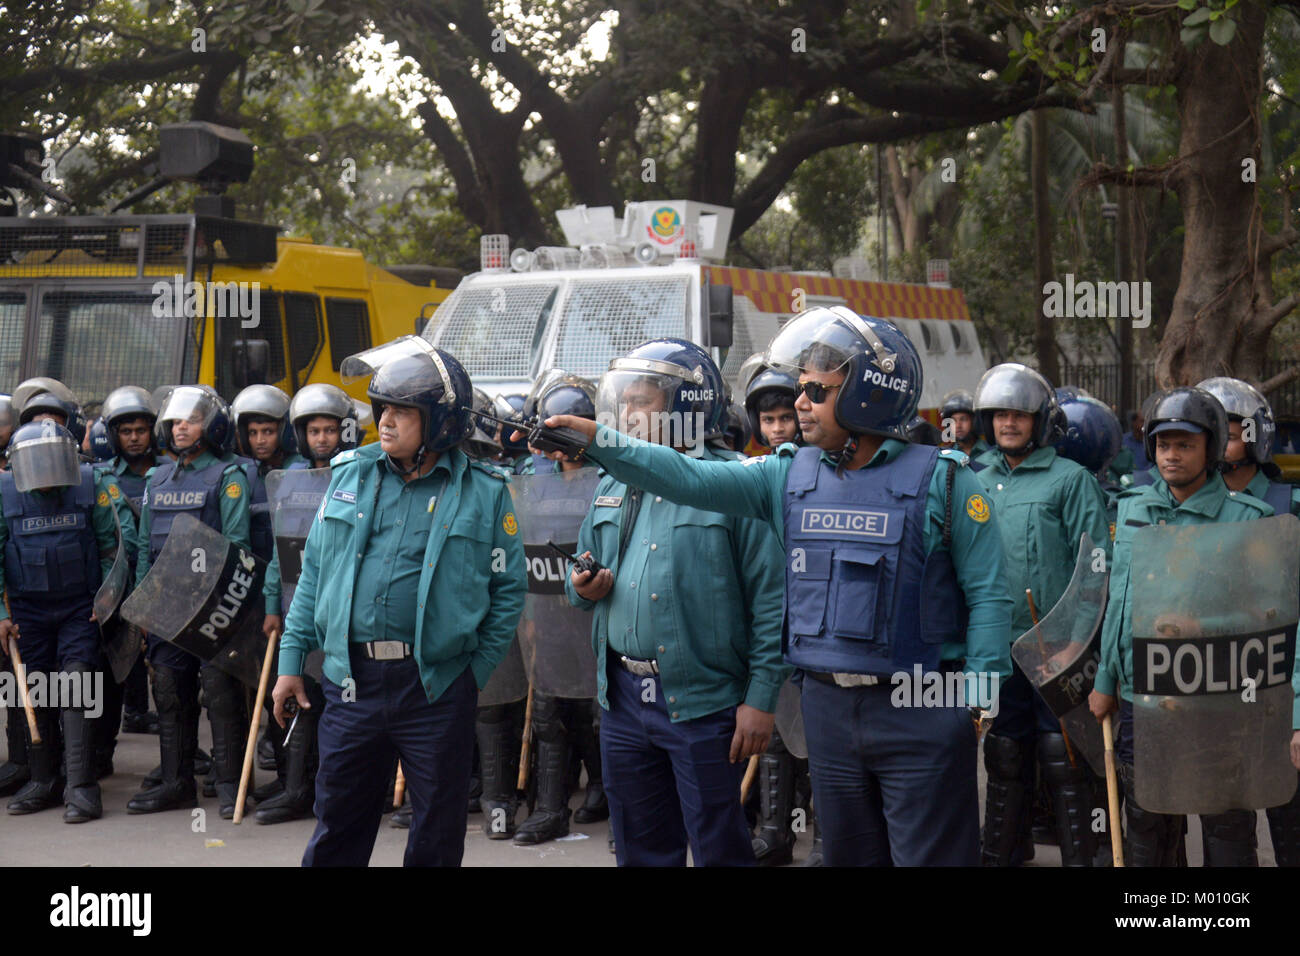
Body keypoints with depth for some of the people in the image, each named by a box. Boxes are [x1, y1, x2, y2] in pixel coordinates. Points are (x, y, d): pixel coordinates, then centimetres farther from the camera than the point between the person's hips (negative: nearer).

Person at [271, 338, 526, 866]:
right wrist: (291, 659, 9)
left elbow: (508, 590, 1)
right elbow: (314, 572, 13)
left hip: (437, 685, -2)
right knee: (337, 827, 10)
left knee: (438, 836, 8)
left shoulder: (483, 493, -1)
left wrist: (475, 670, -6)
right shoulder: (350, 474, 9)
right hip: (351, 679, 2)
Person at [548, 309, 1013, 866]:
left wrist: (980, 695, -12)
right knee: (848, 854, 15)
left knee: (931, 856, -1)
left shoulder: (940, 480, -7)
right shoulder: (789, 475, 6)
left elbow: (987, 595, -6)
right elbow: (691, 479, -3)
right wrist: (596, 441, -11)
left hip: (920, 711, -5)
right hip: (827, 706, 5)